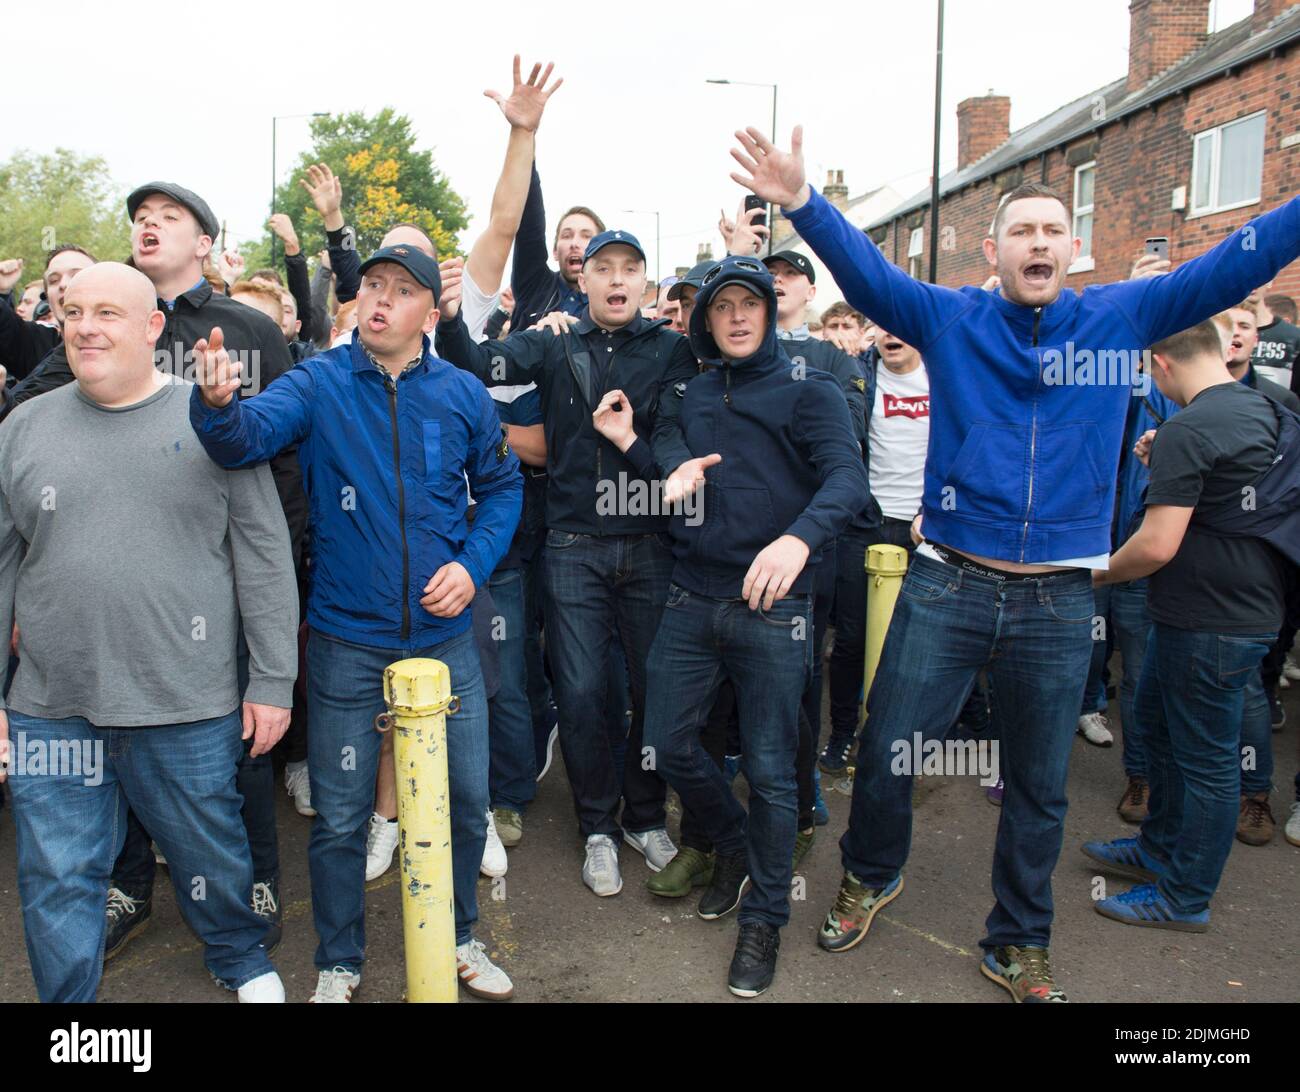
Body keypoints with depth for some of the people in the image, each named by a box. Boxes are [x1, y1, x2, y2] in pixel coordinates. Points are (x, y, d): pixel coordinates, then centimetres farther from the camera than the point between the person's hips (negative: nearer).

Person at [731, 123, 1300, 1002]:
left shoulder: (1121, 316, 6)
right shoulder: (949, 319, 1)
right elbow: (862, 267, -12)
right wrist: (800, 200, -28)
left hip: (1060, 600, 2)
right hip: (948, 585, -1)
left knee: (1039, 787, 14)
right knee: (886, 751, 7)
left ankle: (1020, 946, 35)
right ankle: (872, 875, 38)